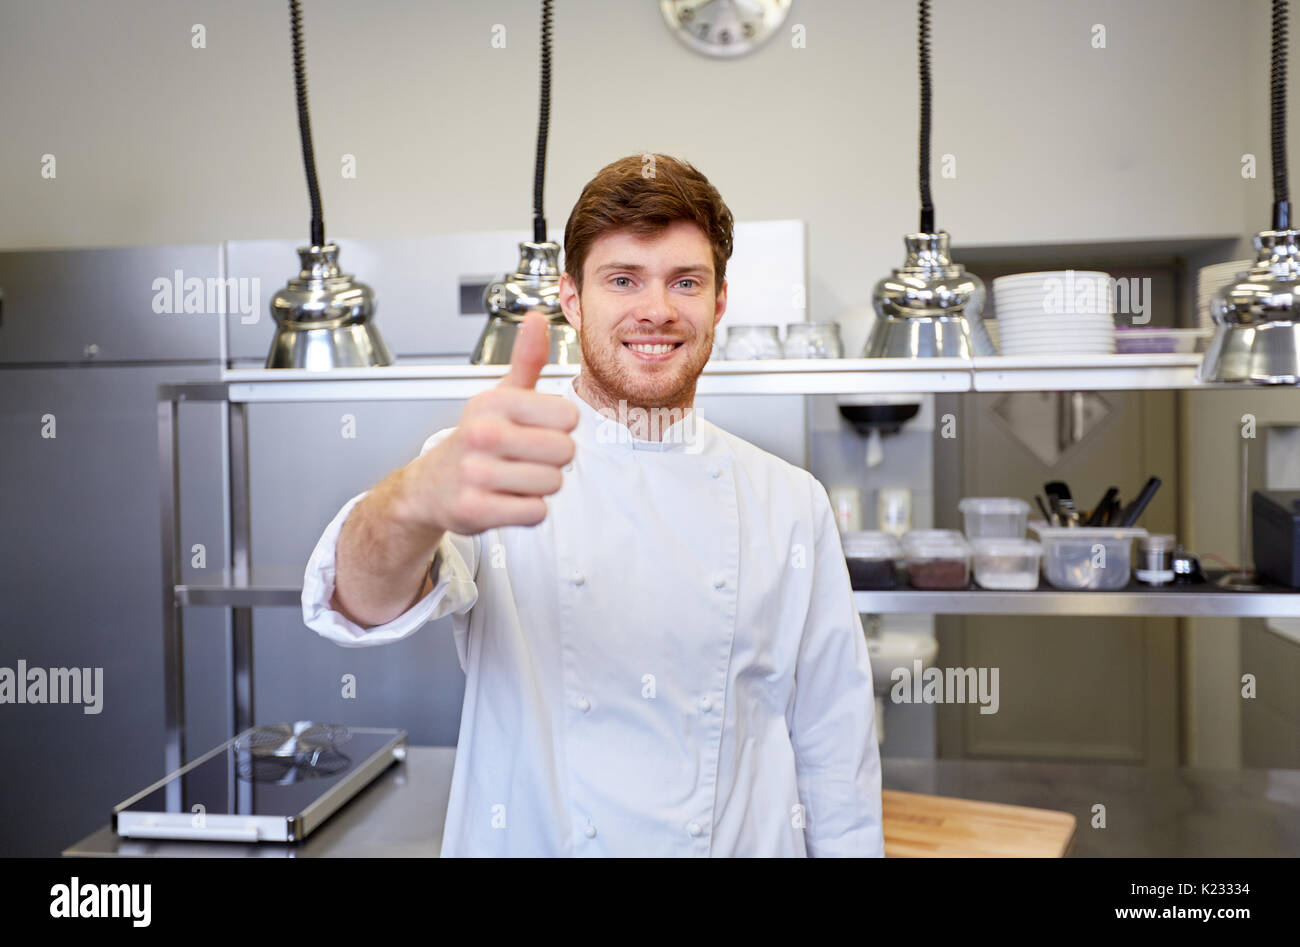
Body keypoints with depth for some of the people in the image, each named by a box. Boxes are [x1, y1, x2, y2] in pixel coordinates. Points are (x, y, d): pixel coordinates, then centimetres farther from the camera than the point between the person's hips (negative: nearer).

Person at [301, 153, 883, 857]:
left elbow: (833, 749, 1)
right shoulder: (485, 470, -12)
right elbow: (364, 600, -32)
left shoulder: (792, 503, -3)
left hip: (741, 841, 2)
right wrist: (422, 502, -52)